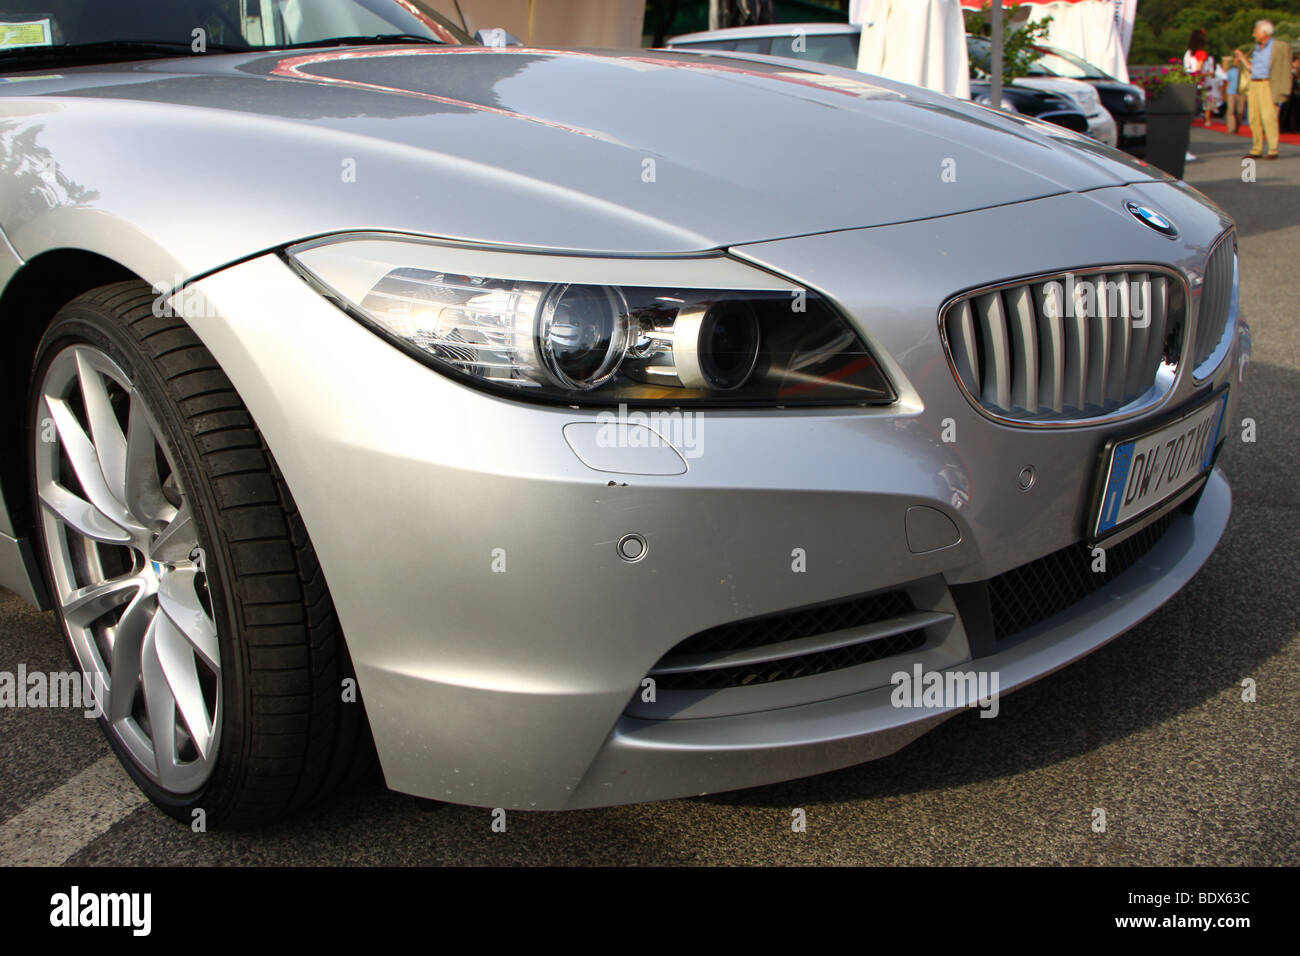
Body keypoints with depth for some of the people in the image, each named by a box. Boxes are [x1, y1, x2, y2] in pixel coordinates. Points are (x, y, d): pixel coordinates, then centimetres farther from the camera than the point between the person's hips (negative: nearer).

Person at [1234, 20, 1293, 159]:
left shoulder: (1281, 46, -2)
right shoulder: (1257, 48, 18)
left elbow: (1285, 70, -4)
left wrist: (1281, 93, -11)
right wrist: (1242, 57, 16)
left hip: (1268, 86, -7)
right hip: (1253, 85, 7)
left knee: (1268, 117, -12)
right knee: (1254, 120, 4)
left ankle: (1273, 151, -8)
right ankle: (1256, 151, 9)